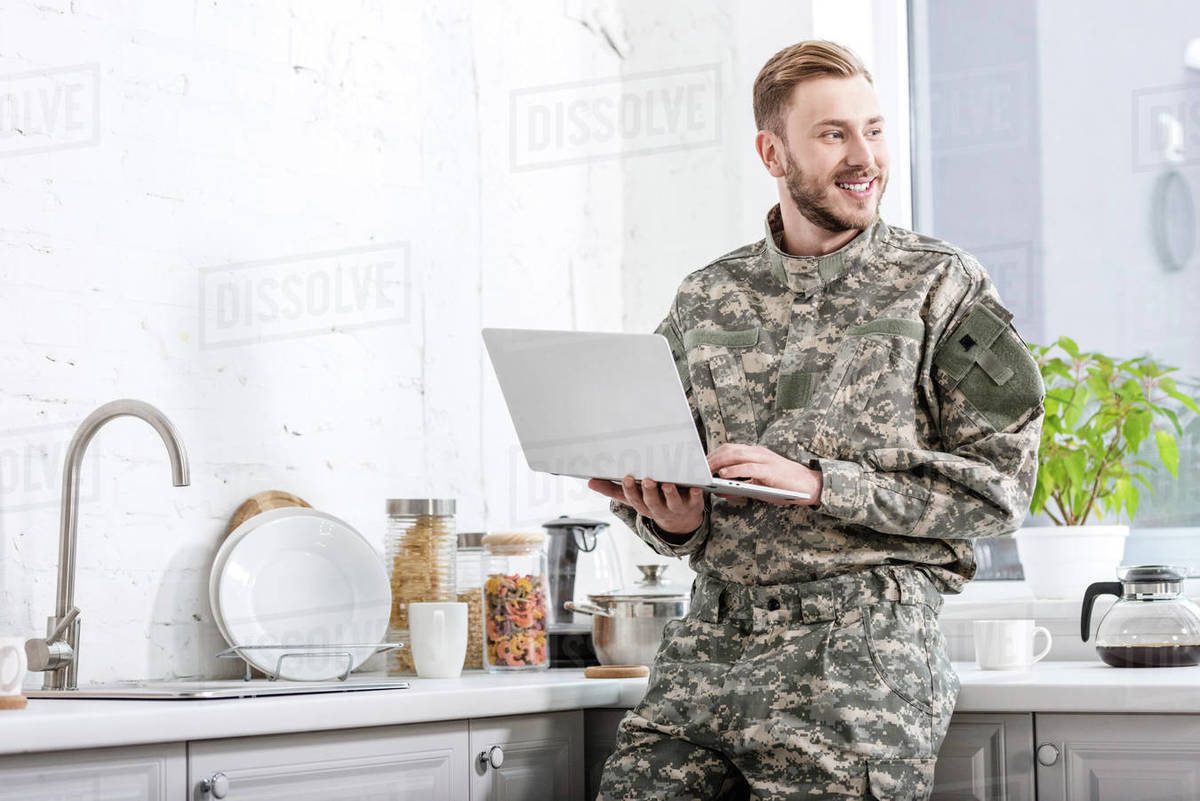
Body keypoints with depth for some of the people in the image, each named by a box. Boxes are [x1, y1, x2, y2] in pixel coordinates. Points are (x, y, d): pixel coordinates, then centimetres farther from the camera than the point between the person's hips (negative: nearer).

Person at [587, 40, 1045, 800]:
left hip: (863, 630, -3)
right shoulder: (705, 300, 14)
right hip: (713, 636, 3)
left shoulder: (941, 283, 4)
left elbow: (999, 483, -3)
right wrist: (675, 522, -5)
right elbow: (665, 483, 20)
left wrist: (819, 483, -12)